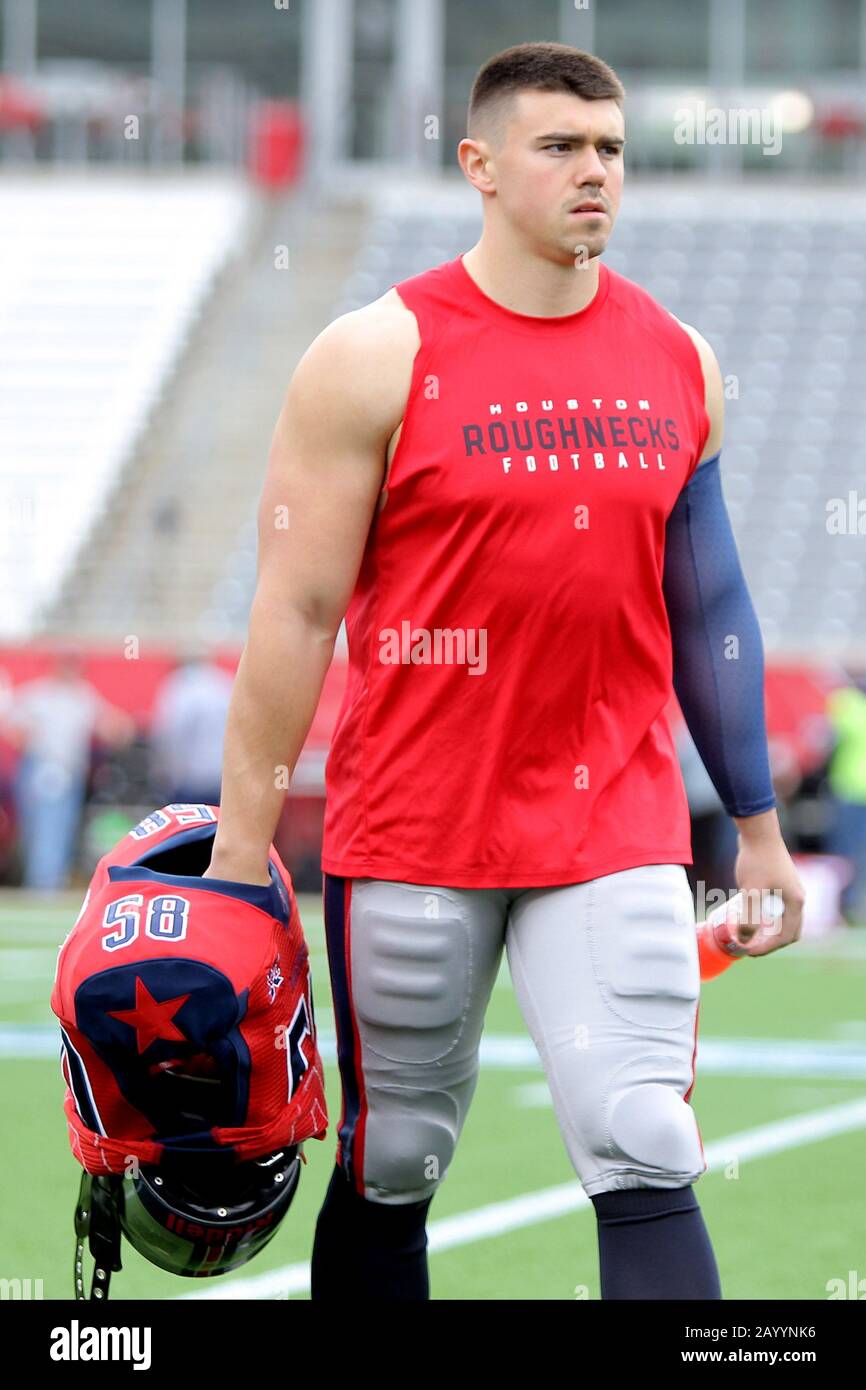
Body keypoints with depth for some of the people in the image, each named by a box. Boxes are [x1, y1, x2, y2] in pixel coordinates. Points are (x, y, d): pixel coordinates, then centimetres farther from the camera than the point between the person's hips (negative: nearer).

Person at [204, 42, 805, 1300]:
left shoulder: (680, 368, 8)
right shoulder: (379, 358, -5)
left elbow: (708, 608, 15)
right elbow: (296, 612, -4)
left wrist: (758, 828, 14)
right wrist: (242, 846, -6)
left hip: (616, 830, 2)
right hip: (413, 831, -2)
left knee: (648, 1160, -9)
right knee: (391, 1167, 8)